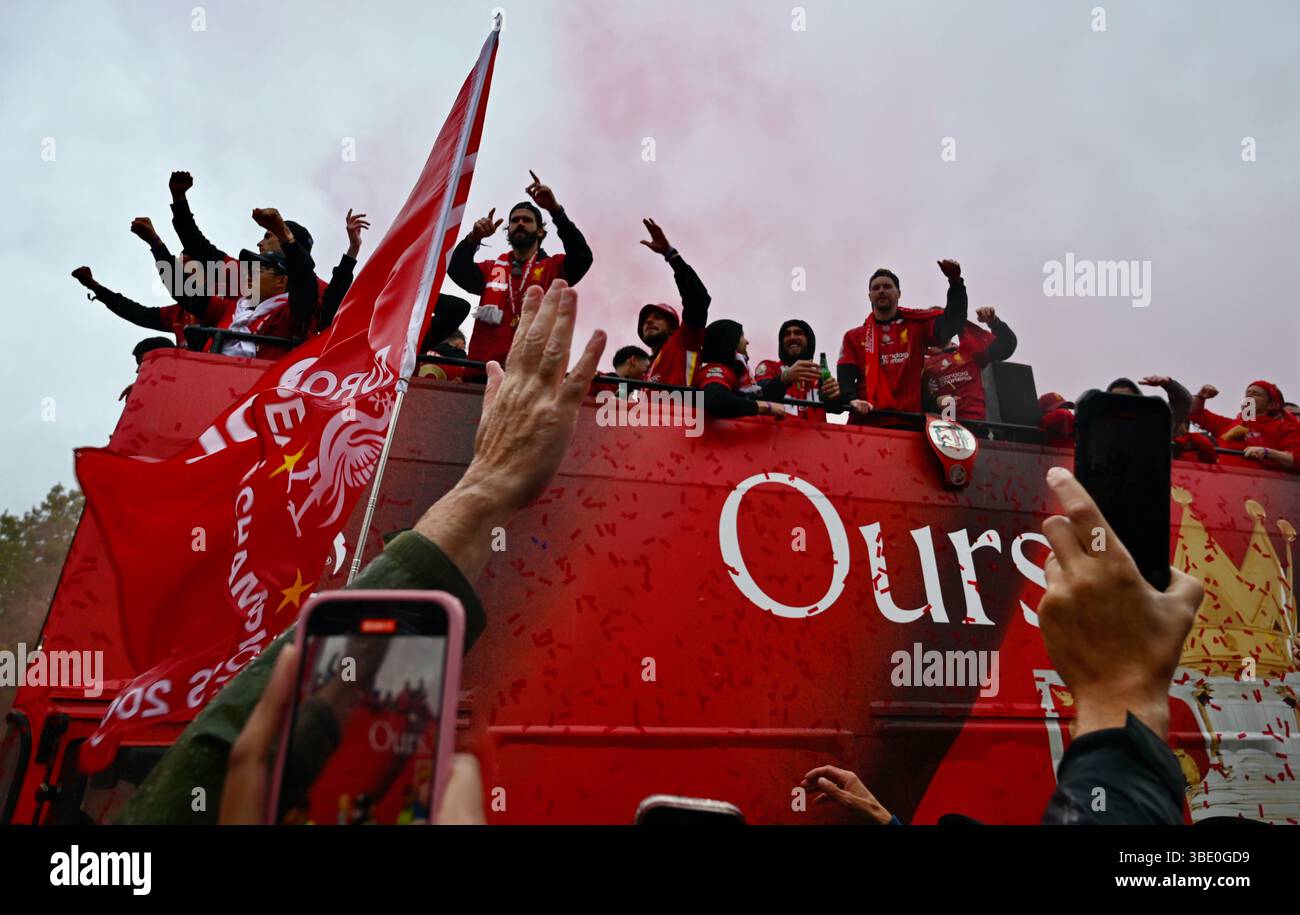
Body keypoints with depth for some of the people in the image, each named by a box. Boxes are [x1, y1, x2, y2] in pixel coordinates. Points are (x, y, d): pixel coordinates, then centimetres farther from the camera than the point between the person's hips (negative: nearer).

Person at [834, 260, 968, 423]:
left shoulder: (916, 324, 14)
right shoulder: (854, 337, 15)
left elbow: (953, 323, 2)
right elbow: (845, 376, 4)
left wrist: (955, 282, -8)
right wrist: (852, 399, -18)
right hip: (866, 418, 1)